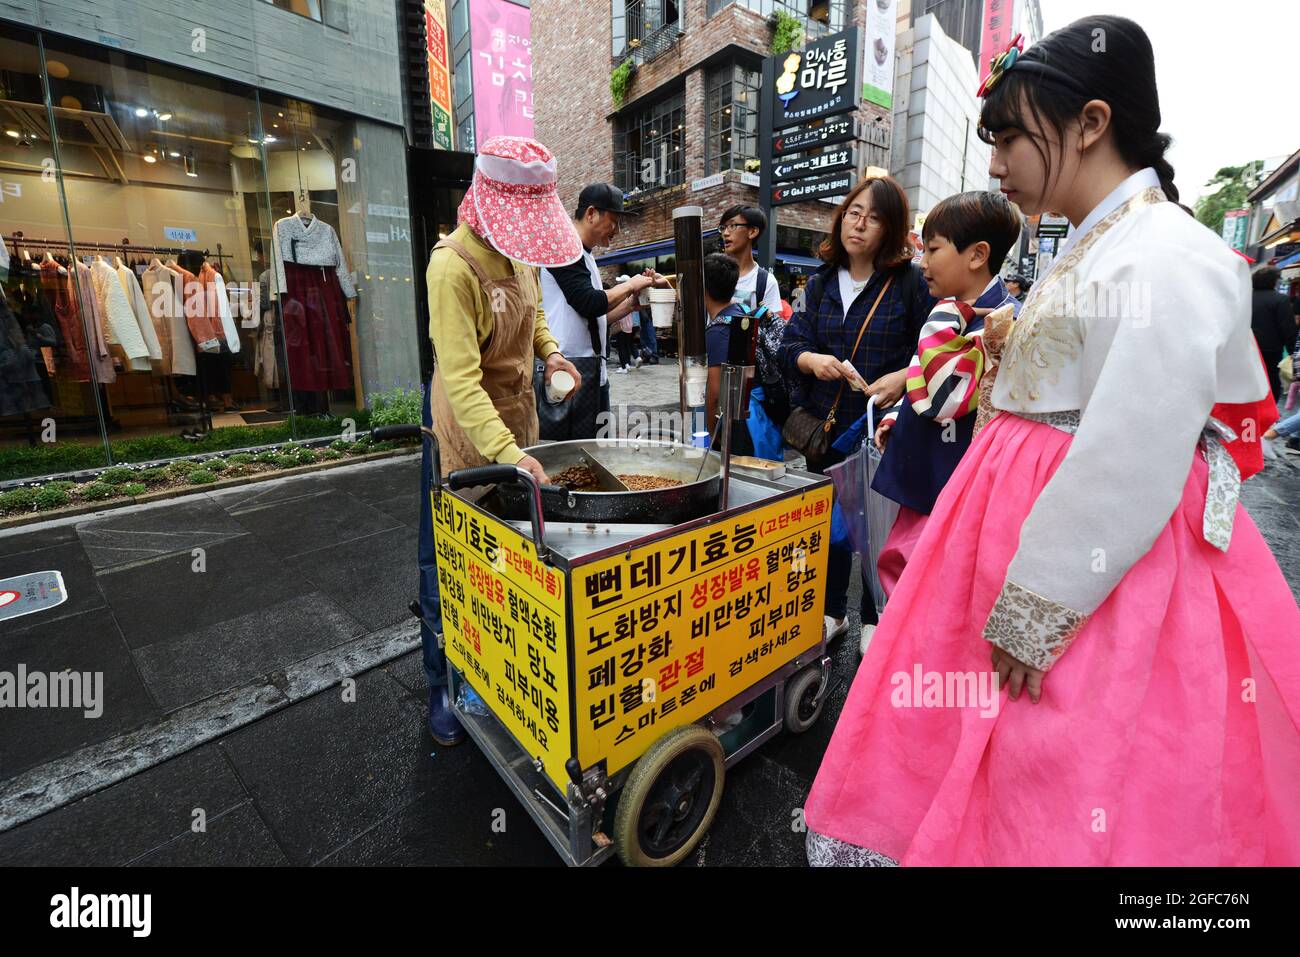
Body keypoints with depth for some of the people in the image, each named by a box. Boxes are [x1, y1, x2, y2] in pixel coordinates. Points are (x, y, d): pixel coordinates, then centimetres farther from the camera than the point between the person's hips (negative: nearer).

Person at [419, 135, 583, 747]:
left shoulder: (518, 252, 4)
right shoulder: (452, 265, -21)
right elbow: (461, 379, -28)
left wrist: (549, 350, 2)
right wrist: (508, 453, -38)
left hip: (517, 414, 8)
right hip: (465, 429, -7)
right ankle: (442, 691, 23)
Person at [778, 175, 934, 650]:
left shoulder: (911, 282, -3)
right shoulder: (819, 284, 9)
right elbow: (790, 343, 3)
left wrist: (903, 377, -21)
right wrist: (812, 360, -18)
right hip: (827, 424, 4)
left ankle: (874, 618, 28)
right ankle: (832, 610, 33)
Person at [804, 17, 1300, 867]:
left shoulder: (1166, 259, -17)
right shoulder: (1092, 251, 12)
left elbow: (1129, 472, -22)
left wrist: (1033, 616, -18)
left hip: (1103, 579, -9)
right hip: (1032, 511, 9)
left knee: (1076, 799, 9)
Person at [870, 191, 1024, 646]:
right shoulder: (962, 314, 12)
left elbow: (947, 397, -28)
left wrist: (944, 324, -23)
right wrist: (898, 418, 16)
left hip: (951, 489, -10)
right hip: (926, 477, 10)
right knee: (898, 571, 21)